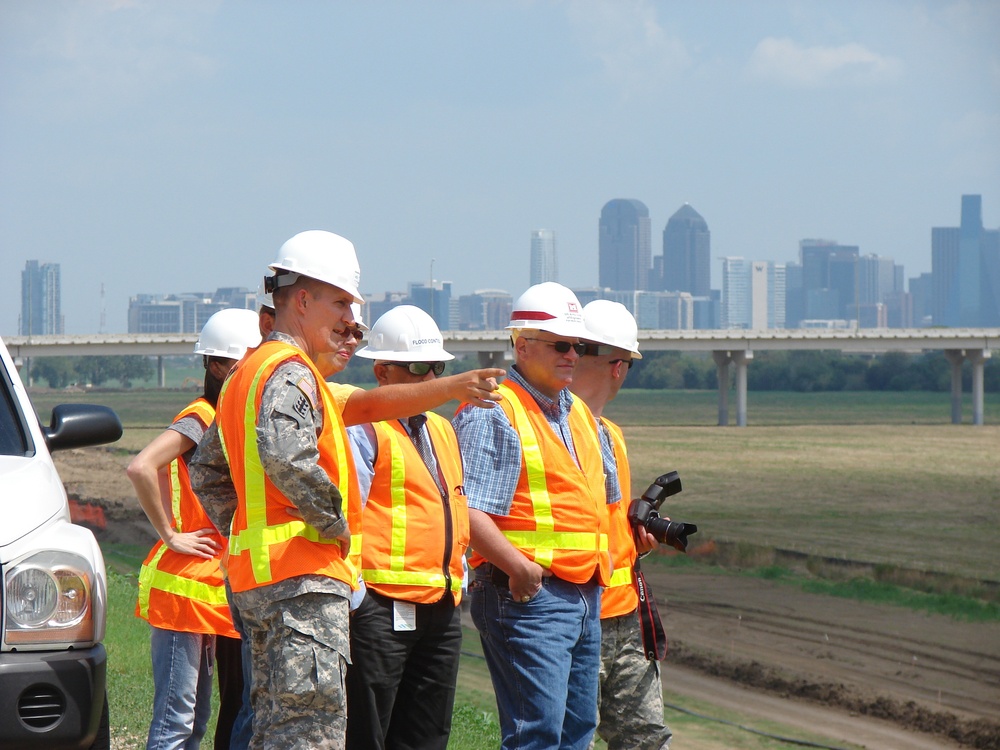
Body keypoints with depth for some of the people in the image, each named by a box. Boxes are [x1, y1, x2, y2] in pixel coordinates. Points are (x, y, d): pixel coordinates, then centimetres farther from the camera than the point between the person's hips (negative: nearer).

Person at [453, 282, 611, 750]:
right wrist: (518, 566, -29)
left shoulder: (578, 414, 20)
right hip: (529, 593, -9)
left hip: (586, 596, 9)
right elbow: (467, 510, -20)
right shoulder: (493, 413, -9)